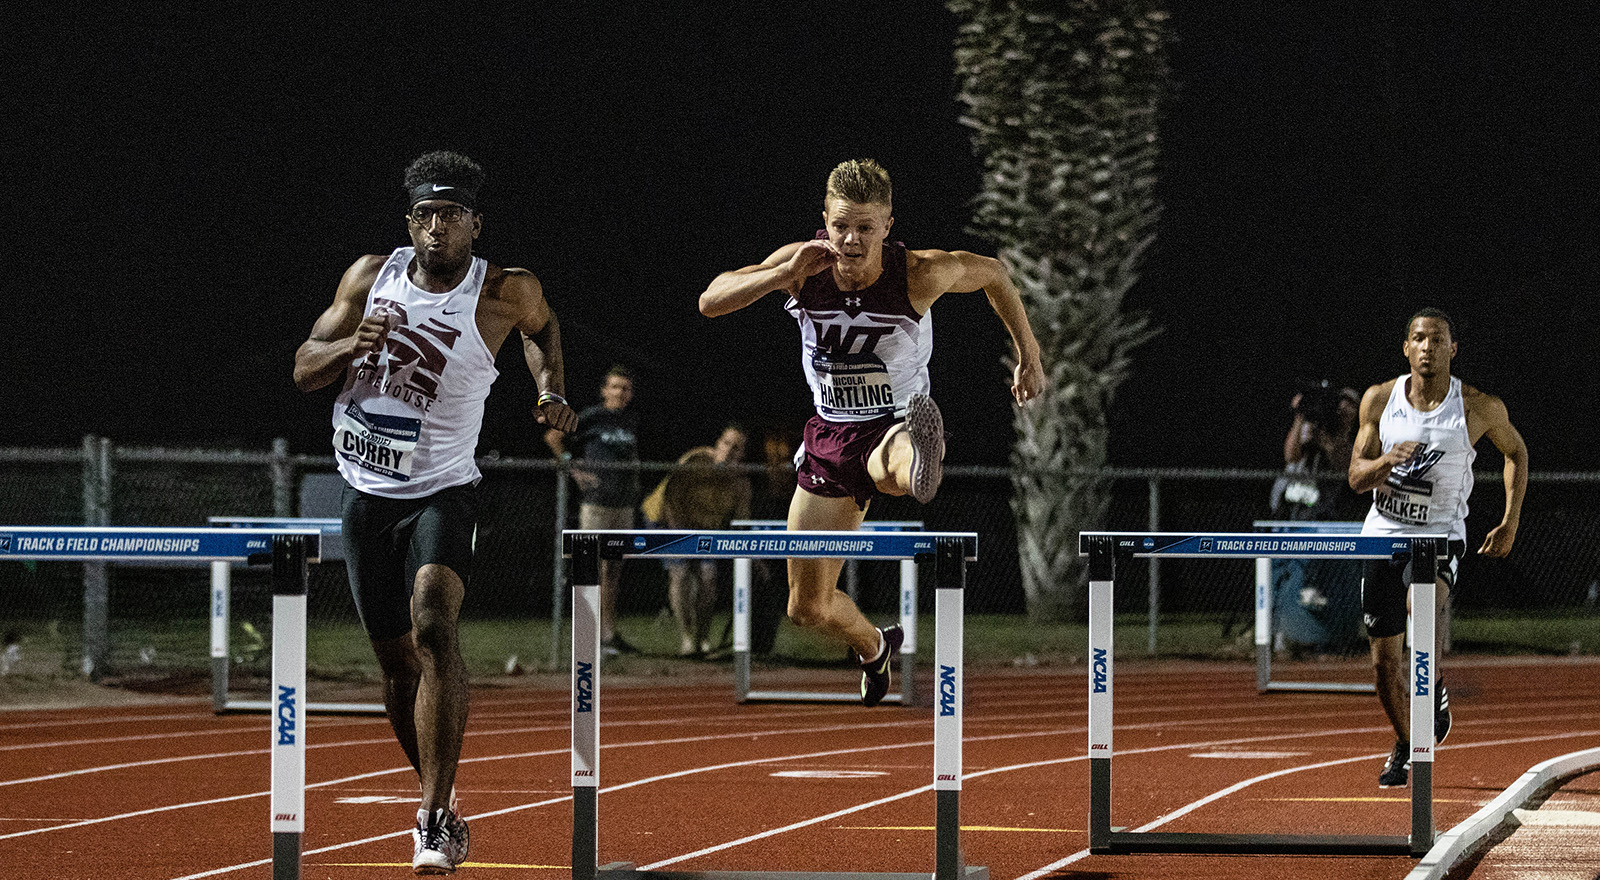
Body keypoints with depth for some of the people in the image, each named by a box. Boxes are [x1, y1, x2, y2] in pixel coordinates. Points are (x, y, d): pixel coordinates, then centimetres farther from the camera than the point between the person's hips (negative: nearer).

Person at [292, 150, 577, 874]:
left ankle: (433, 819, -28)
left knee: (434, 629, -27)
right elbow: (303, 370, 2)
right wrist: (352, 345, -18)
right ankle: (443, 802, 30)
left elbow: (542, 325, 18)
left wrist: (551, 391, 1)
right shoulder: (372, 276, -1)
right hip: (366, 491, 4)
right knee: (396, 661, 10)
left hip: (441, 492, -4)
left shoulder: (505, 293, -7)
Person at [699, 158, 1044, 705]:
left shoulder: (918, 275, -18)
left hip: (894, 427, -4)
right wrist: (786, 274, -31)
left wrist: (1029, 358, 8)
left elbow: (991, 273, 2)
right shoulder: (803, 264, -12)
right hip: (830, 432, 4)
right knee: (808, 608, 11)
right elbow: (710, 302, -18)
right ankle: (874, 647, 41)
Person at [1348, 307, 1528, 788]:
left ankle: (1433, 690, -6)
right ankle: (1405, 748, 30)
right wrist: (1385, 461, -23)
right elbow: (1356, 477, -1)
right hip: (1384, 532, 3)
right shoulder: (1380, 399, -3)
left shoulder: (1480, 407, -7)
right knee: (1385, 658, 5)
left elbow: (1515, 451, 12)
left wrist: (1511, 523, 6)